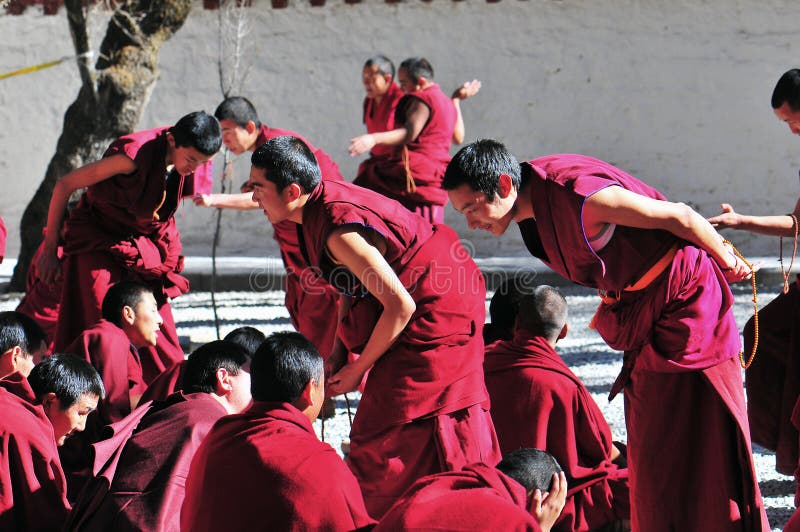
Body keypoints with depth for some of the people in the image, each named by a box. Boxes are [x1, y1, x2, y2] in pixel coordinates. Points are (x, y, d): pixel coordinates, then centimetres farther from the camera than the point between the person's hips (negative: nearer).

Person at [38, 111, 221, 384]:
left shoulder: (197, 168, -12)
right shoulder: (135, 154, -31)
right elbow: (64, 185, -20)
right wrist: (50, 247, -12)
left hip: (148, 244, 5)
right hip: (99, 242, -5)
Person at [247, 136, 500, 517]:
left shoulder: (340, 232, -29)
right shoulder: (326, 202, 1)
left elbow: (400, 305, -28)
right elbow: (353, 284, 14)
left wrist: (358, 369, -15)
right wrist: (339, 351, 5)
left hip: (434, 311, -10)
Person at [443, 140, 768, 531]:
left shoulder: (580, 198, -30)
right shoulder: (532, 206, -2)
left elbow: (678, 216, -20)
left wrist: (727, 262, -4)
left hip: (682, 299, -9)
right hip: (640, 311, 9)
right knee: (649, 443, 14)